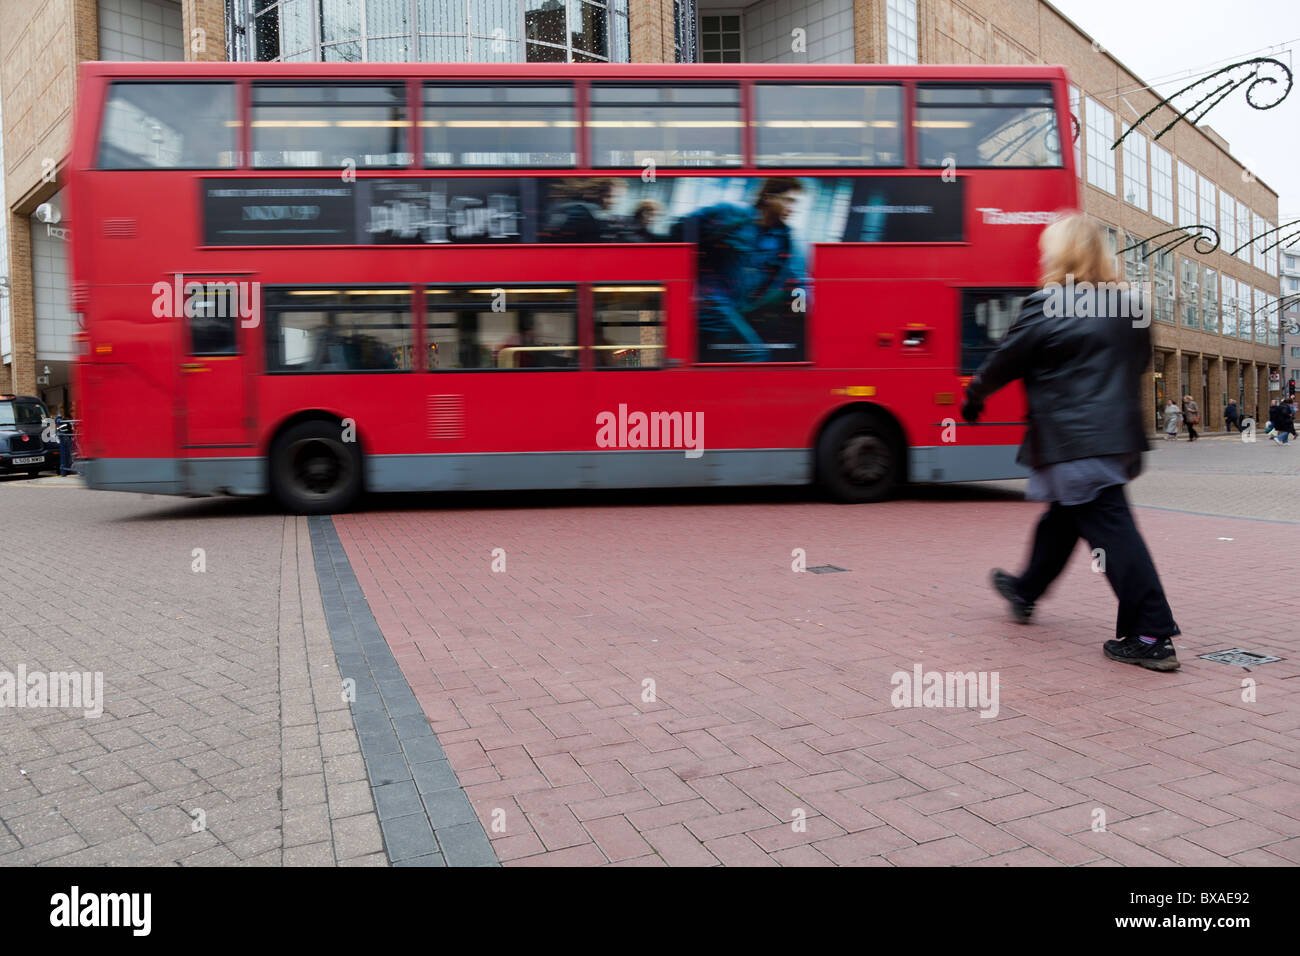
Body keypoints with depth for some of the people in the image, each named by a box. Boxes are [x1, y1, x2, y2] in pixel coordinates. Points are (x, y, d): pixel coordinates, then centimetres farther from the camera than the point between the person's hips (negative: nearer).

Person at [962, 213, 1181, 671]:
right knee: (1062, 515, 21)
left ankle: (1152, 636, -5)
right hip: (1120, 435, 8)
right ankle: (1026, 590, 40)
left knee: (1109, 528, -7)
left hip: (1073, 441, -8)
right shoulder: (1128, 307, 11)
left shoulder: (1045, 308, -11)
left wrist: (973, 396, 15)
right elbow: (1139, 362, 20)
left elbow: (1005, 362, -2)